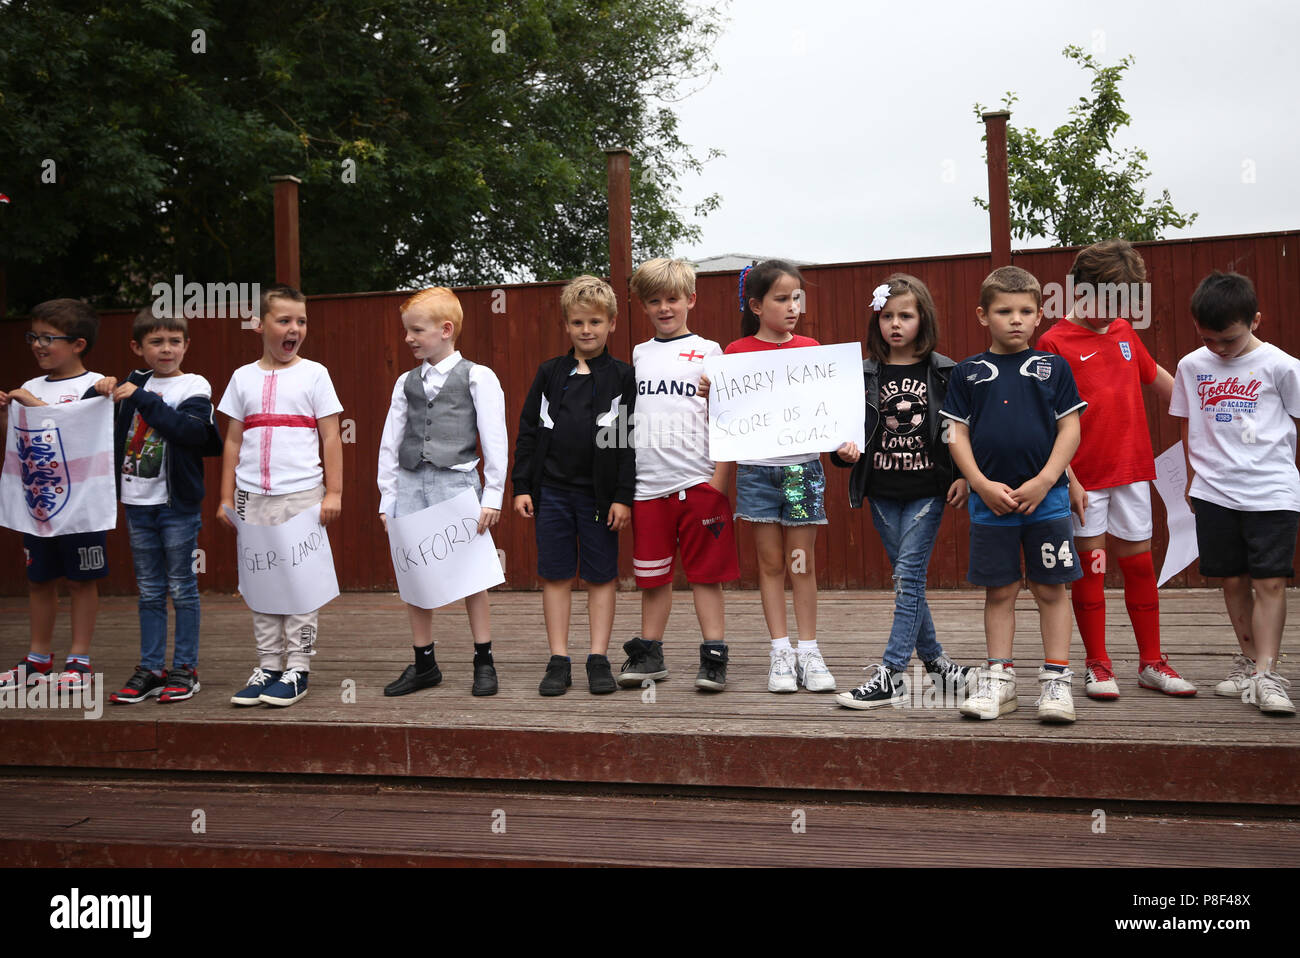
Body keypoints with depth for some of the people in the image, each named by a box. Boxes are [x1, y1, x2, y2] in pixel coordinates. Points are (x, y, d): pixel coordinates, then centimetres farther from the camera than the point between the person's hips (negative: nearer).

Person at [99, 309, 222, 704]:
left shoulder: (194, 387, -4)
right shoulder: (135, 382, 11)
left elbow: (193, 431, -23)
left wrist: (143, 399, -24)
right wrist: (101, 393, 2)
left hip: (178, 503, -5)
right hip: (137, 502, 5)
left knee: (182, 586, 1)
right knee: (149, 591, 9)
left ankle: (186, 668, 9)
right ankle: (150, 670, 15)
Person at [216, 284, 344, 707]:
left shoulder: (313, 374, 2)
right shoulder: (244, 378, 9)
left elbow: (330, 437, 0)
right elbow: (233, 441, 12)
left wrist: (333, 492, -5)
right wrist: (226, 497, 9)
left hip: (302, 494, -3)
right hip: (254, 497, 3)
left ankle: (297, 668, 8)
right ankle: (268, 667, 15)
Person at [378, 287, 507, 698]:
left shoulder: (476, 377, 0)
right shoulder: (407, 382, 13)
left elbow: (494, 440, -2)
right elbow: (390, 442, 15)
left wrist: (492, 495, -7)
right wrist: (387, 497, 10)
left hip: (456, 482, -4)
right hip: (411, 484, 5)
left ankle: (484, 663, 8)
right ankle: (424, 664, 17)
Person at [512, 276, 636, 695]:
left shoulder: (622, 377, 0)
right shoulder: (550, 373, 7)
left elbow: (631, 440, -2)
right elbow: (528, 430, 9)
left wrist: (624, 496, -7)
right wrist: (521, 486, 2)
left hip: (599, 493, -2)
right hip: (552, 490, 2)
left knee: (601, 577, 5)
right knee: (555, 576, 6)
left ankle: (599, 660, 14)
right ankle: (559, 661, 14)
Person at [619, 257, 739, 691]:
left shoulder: (707, 351, 4)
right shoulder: (639, 354, 15)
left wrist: (721, 477, -8)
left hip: (697, 480, -3)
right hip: (647, 484, 4)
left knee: (706, 573, 1)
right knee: (652, 574, 9)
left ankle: (714, 656, 7)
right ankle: (648, 655, 19)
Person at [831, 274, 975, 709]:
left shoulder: (943, 372, 0)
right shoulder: (865, 374, 5)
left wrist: (964, 477, -7)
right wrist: (845, 450, -13)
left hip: (927, 491, -3)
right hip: (883, 492, 3)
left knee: (908, 574, -9)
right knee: (908, 579, 9)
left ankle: (891, 675, -8)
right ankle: (936, 664, 22)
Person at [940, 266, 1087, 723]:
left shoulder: (1054, 368, 5)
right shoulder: (968, 372, 6)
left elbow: (1070, 429, 2)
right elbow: (957, 433, 4)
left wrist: (1042, 482, -10)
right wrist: (983, 485, -8)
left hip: (1046, 497, -1)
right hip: (990, 501, 1)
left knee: (1050, 588, 3)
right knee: (999, 590, 7)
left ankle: (1056, 680, 10)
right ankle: (998, 679, 16)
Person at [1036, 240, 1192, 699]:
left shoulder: (1124, 332, 10)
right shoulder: (1054, 342, -7)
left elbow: (1159, 378, 25)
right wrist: (1068, 481, -14)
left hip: (1132, 470, 5)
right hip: (1084, 477, -5)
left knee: (1139, 562, 10)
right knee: (1090, 566, 3)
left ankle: (1151, 662, 20)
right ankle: (1097, 665, 14)